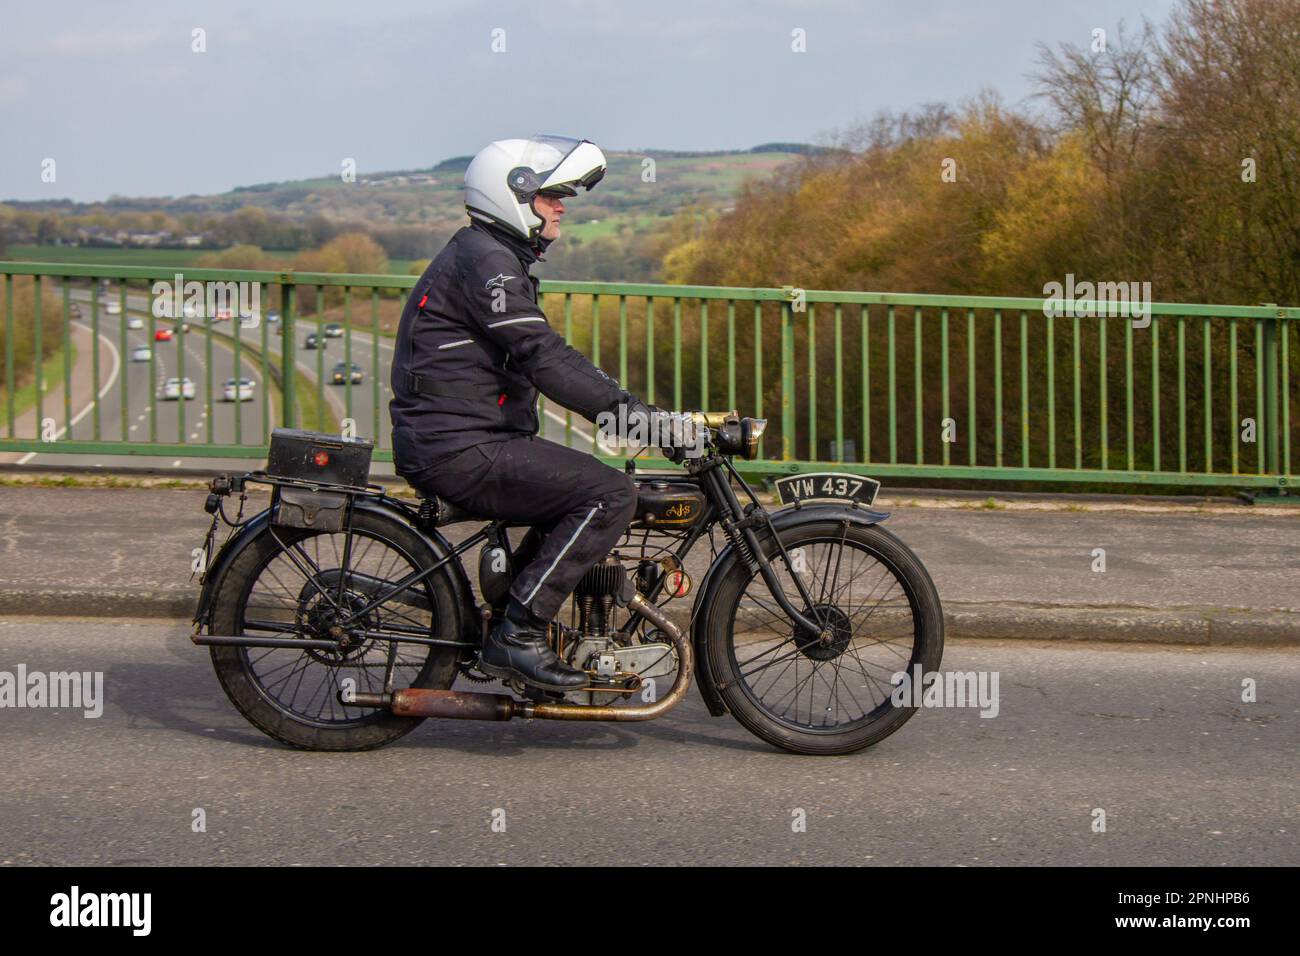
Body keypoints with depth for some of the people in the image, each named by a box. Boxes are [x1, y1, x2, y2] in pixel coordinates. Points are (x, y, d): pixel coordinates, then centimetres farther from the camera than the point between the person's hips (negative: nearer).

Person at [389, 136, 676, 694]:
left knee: (583, 489, 19)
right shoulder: (484, 260, -13)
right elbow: (542, 359, -23)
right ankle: (517, 635, -15)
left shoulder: (500, 258, 22)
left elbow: (548, 356, 23)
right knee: (610, 495, -16)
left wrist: (628, 406, 16)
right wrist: (627, 410, -25)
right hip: (459, 450, -11)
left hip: (465, 441, 11)